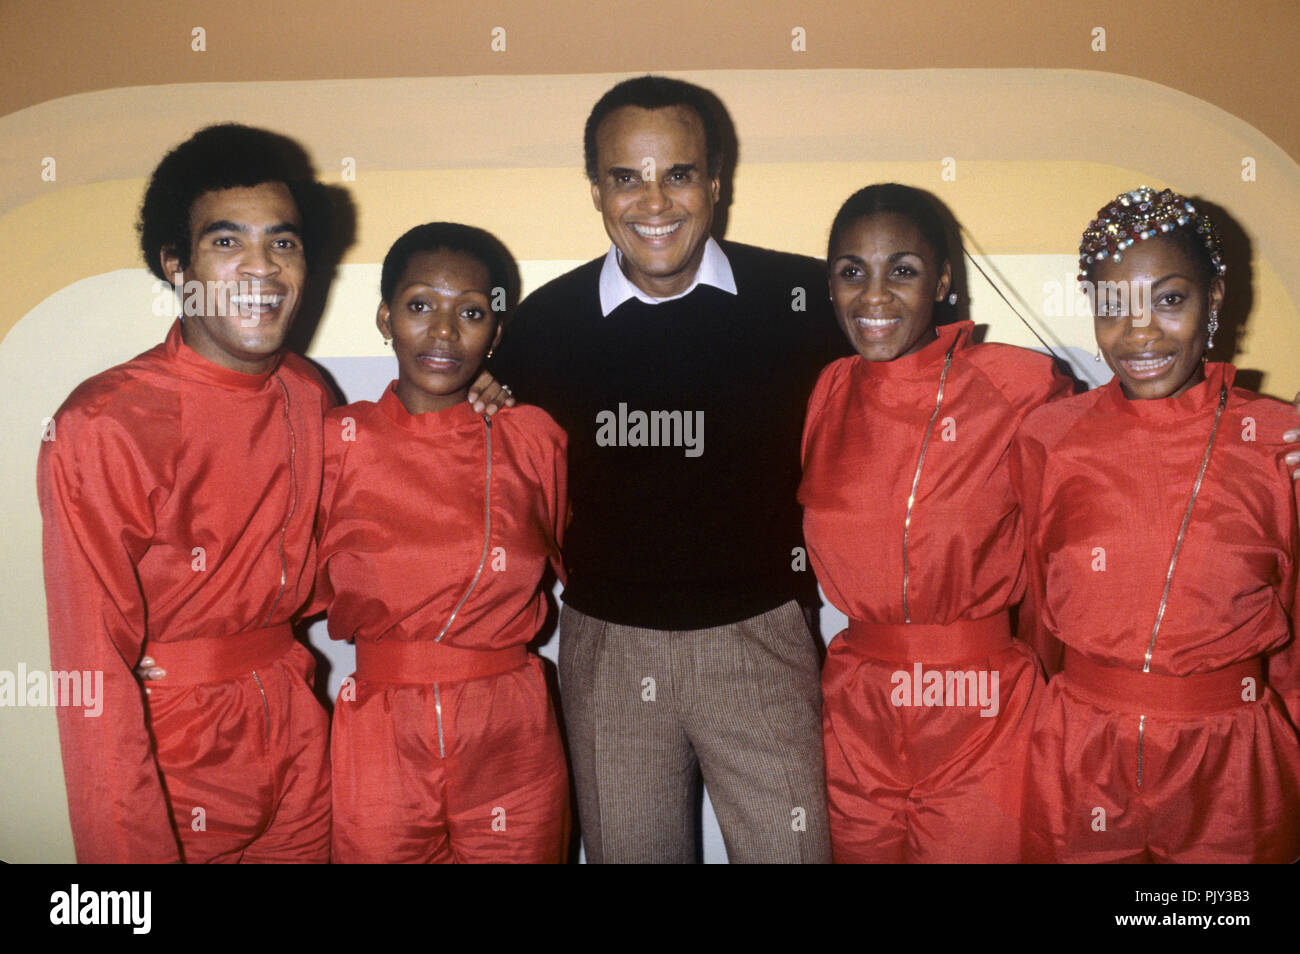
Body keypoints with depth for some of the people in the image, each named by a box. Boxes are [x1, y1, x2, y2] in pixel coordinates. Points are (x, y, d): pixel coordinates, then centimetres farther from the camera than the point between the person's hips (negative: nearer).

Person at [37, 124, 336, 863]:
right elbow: (94, 670, -18)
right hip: (170, 759, -5)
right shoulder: (102, 428, -20)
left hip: (297, 739, 6)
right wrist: (133, 850, -18)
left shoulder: (309, 396, -1)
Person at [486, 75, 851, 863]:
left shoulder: (799, 297, -7)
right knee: (627, 849, 17)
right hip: (607, 641, 2)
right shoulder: (548, 320, -3)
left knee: (790, 847, 6)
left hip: (757, 634, -1)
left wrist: (817, 553, 0)